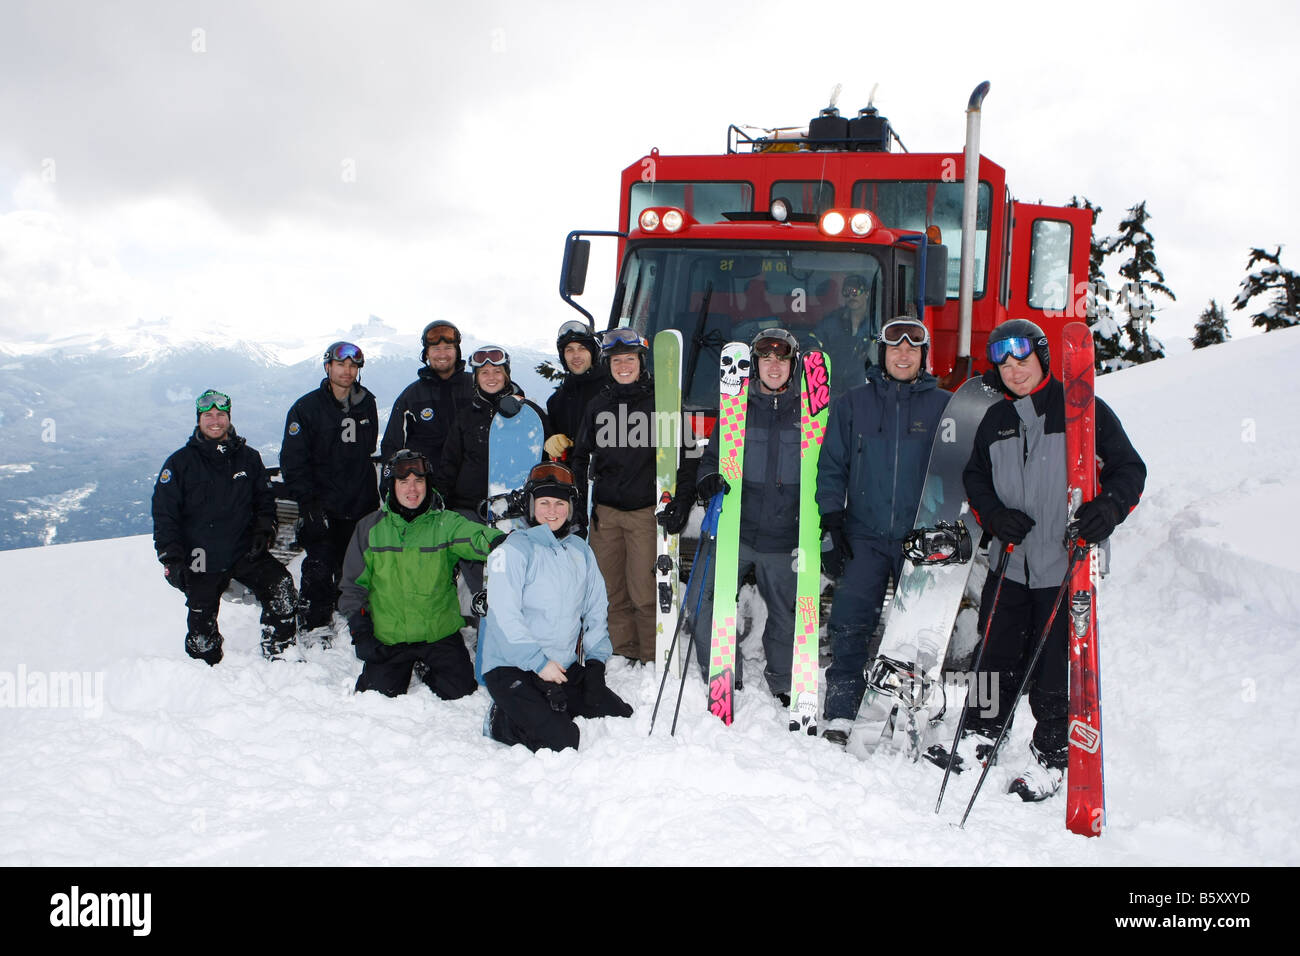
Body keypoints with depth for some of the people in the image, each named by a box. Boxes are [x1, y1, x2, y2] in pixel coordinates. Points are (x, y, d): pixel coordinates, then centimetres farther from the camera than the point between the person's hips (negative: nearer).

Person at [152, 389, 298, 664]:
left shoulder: (248, 458, 6)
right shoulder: (180, 463, -2)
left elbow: (265, 498, 17)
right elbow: (164, 515, -2)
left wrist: (264, 530, -2)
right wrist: (172, 560, -10)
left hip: (246, 552, 1)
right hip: (201, 561, -1)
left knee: (282, 589, -22)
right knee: (202, 631, 5)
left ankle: (278, 657, -8)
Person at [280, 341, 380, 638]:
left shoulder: (367, 404, 9)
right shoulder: (306, 408, -5)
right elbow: (293, 460, -6)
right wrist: (307, 501, -12)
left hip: (362, 506, 4)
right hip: (323, 508, -4)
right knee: (320, 570, -8)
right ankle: (314, 628, 3)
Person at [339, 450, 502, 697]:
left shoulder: (445, 523, -3)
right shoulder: (370, 528, 1)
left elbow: (475, 537, -24)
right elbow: (353, 585, 7)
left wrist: (499, 543, -48)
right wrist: (360, 632, -1)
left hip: (439, 633, 0)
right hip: (387, 637, 1)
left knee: (459, 691, -7)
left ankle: (426, 669, 25)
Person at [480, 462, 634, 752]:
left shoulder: (580, 551, 11)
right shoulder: (515, 549, -9)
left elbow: (595, 611, 14)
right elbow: (505, 616, -16)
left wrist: (596, 662, 3)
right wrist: (539, 663, -17)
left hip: (565, 667, 7)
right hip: (512, 666, -6)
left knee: (622, 717, -2)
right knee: (560, 741, -21)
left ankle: (546, 711, 13)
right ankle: (501, 721, 4)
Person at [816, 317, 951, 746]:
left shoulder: (943, 406, 6)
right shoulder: (852, 404, 8)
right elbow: (831, 467, 10)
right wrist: (832, 522, 1)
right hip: (865, 535, 0)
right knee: (848, 625, -8)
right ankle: (840, 715, -1)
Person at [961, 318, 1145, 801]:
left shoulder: (1084, 411, -2)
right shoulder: (996, 421, 12)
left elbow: (1129, 469, -1)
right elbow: (975, 477, 18)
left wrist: (1109, 507, -21)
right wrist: (994, 515, -2)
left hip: (1066, 566, -4)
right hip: (1010, 563, 4)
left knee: (1052, 674, 0)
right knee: (997, 659, 11)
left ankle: (1050, 760, 17)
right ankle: (979, 737, 30)